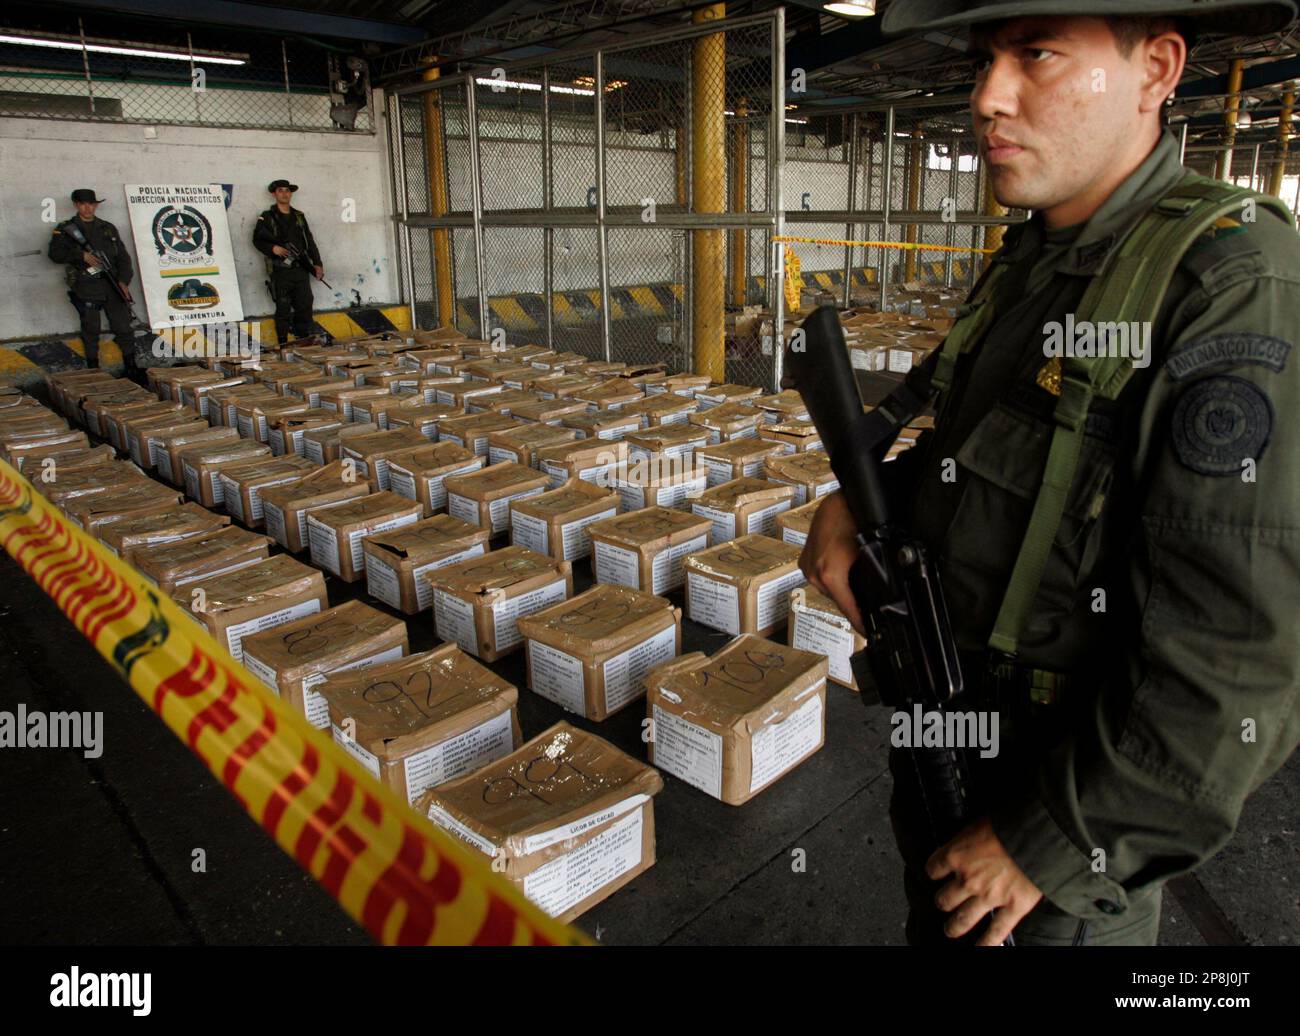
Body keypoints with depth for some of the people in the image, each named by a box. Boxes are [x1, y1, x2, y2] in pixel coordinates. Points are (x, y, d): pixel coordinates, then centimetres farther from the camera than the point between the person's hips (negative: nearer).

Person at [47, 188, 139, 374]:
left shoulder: (108, 228, 14)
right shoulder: (65, 229, 6)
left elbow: (123, 256, 11)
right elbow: (55, 253, -4)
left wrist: (124, 280, -2)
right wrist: (81, 255, -17)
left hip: (112, 285, 2)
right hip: (86, 289, -2)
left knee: (123, 327, 1)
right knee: (90, 331, 2)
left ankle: (132, 370, 9)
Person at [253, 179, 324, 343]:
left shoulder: (299, 217, 16)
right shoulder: (267, 217, 4)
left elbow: (309, 241, 16)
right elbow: (257, 240, 2)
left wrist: (317, 263, 7)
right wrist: (272, 248, -17)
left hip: (300, 269, 4)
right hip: (280, 270, -4)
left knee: (305, 305, 3)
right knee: (283, 309, -3)